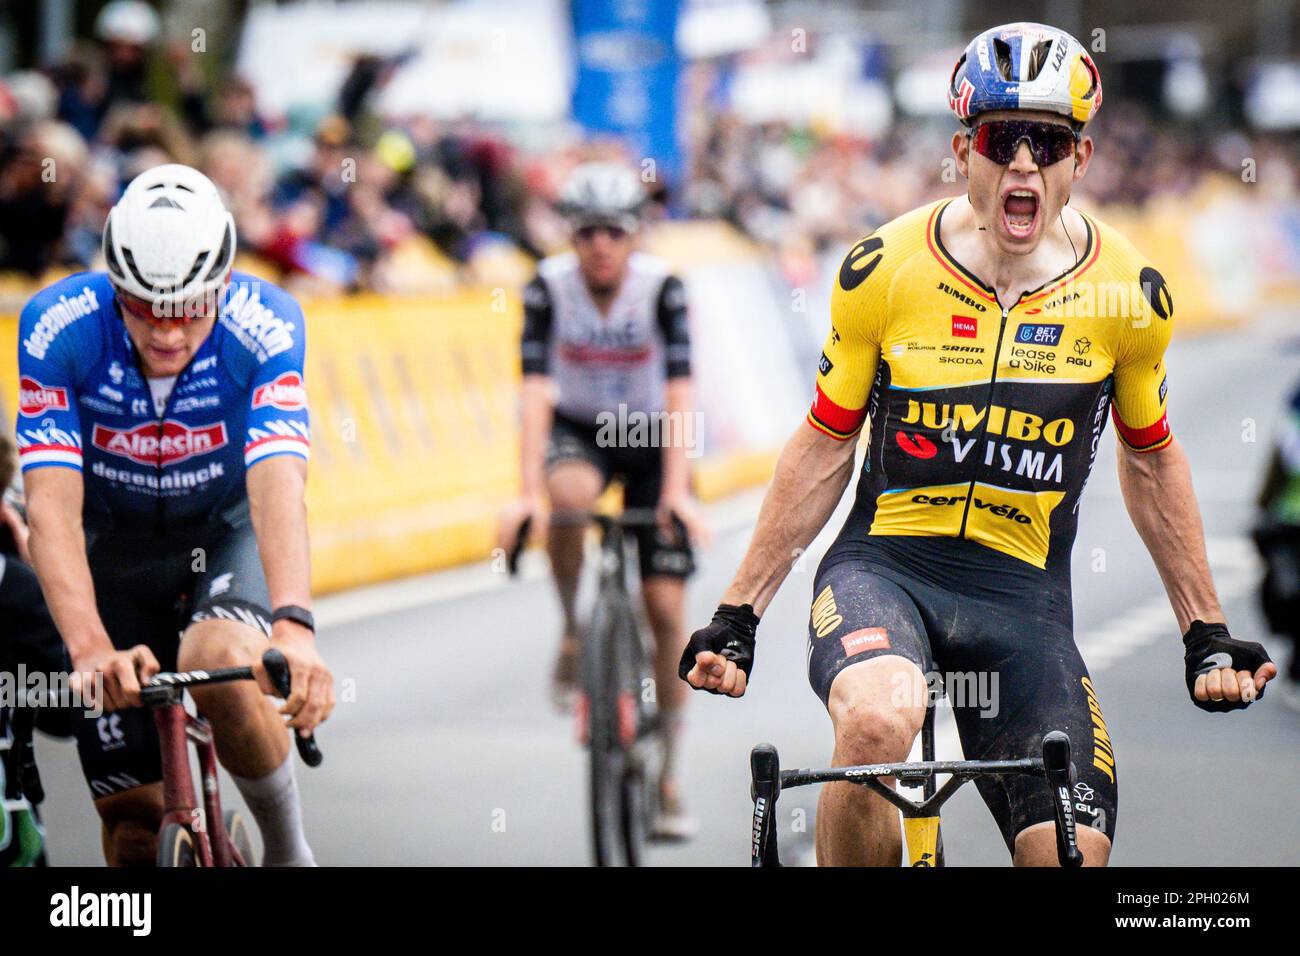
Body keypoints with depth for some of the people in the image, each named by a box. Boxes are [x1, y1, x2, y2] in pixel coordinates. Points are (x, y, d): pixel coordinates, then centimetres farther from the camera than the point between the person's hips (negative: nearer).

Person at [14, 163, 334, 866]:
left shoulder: (264, 325, -27)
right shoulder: (57, 327, -27)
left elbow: (278, 482, -39)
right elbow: (53, 506, -34)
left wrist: (292, 625, -56)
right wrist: (91, 647, -49)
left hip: (228, 532, -1)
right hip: (116, 545, 1)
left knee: (218, 666, -33)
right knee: (134, 820, -5)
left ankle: (288, 849, -8)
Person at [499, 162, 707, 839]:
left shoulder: (662, 288, -22)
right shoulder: (549, 287, -20)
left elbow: (679, 394, -28)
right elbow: (536, 391, -27)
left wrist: (675, 490, -39)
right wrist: (529, 491, -38)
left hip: (651, 439, 0)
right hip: (577, 431, 0)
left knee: (665, 607, -6)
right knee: (569, 493, -38)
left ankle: (669, 778, 6)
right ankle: (571, 630, -12)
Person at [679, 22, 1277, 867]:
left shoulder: (1127, 294, -2)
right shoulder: (885, 271, -6)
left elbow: (1150, 460, 15)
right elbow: (825, 448, 5)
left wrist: (1206, 632, 17)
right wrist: (738, 614, 4)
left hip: (1025, 596, 2)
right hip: (882, 567, -2)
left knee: (1071, 854, -13)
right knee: (878, 722, -36)